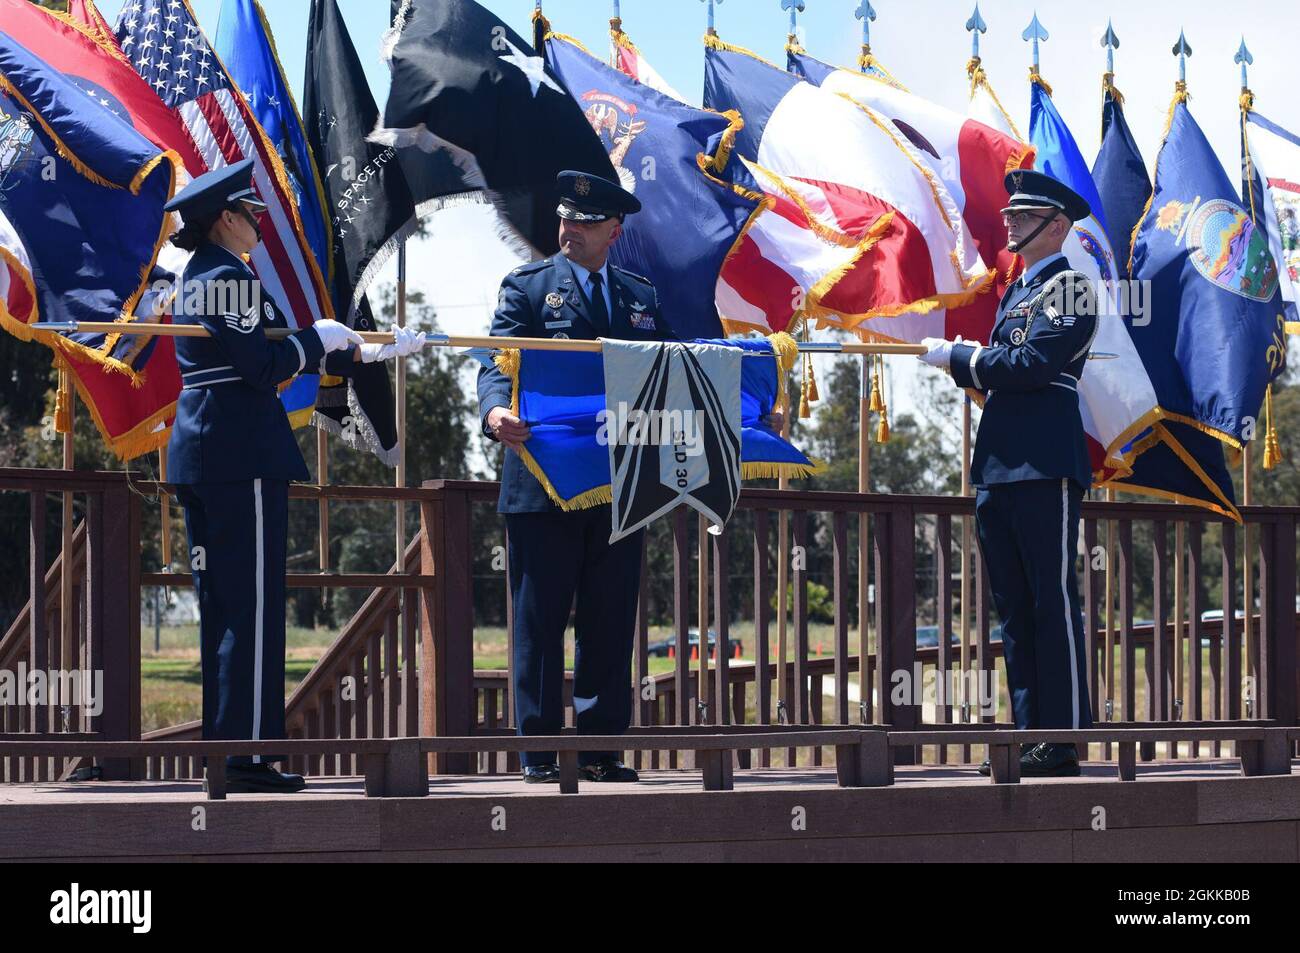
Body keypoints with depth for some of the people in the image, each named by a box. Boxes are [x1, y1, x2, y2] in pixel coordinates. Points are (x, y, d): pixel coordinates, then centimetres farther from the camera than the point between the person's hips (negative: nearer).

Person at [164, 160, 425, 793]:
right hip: (243, 450, -10)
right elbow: (263, 366, -18)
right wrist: (320, 337, 0)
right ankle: (244, 751, -9)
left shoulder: (195, 278, 18)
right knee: (253, 604, -8)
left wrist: (367, 352, 23)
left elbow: (252, 355, 22)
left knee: (220, 603, 11)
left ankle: (223, 749, 13)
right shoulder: (232, 277, -11)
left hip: (196, 454, 10)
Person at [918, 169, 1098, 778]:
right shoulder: (1017, 290, 22)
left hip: (1045, 466, -9)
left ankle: (1063, 742, -7)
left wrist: (957, 357, -8)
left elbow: (1034, 365, -16)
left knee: (1053, 603, -8)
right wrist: (962, 362, 3)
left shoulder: (1068, 284, -5)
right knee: (1014, 608, 9)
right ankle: (1029, 739, 13)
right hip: (997, 468, 9)